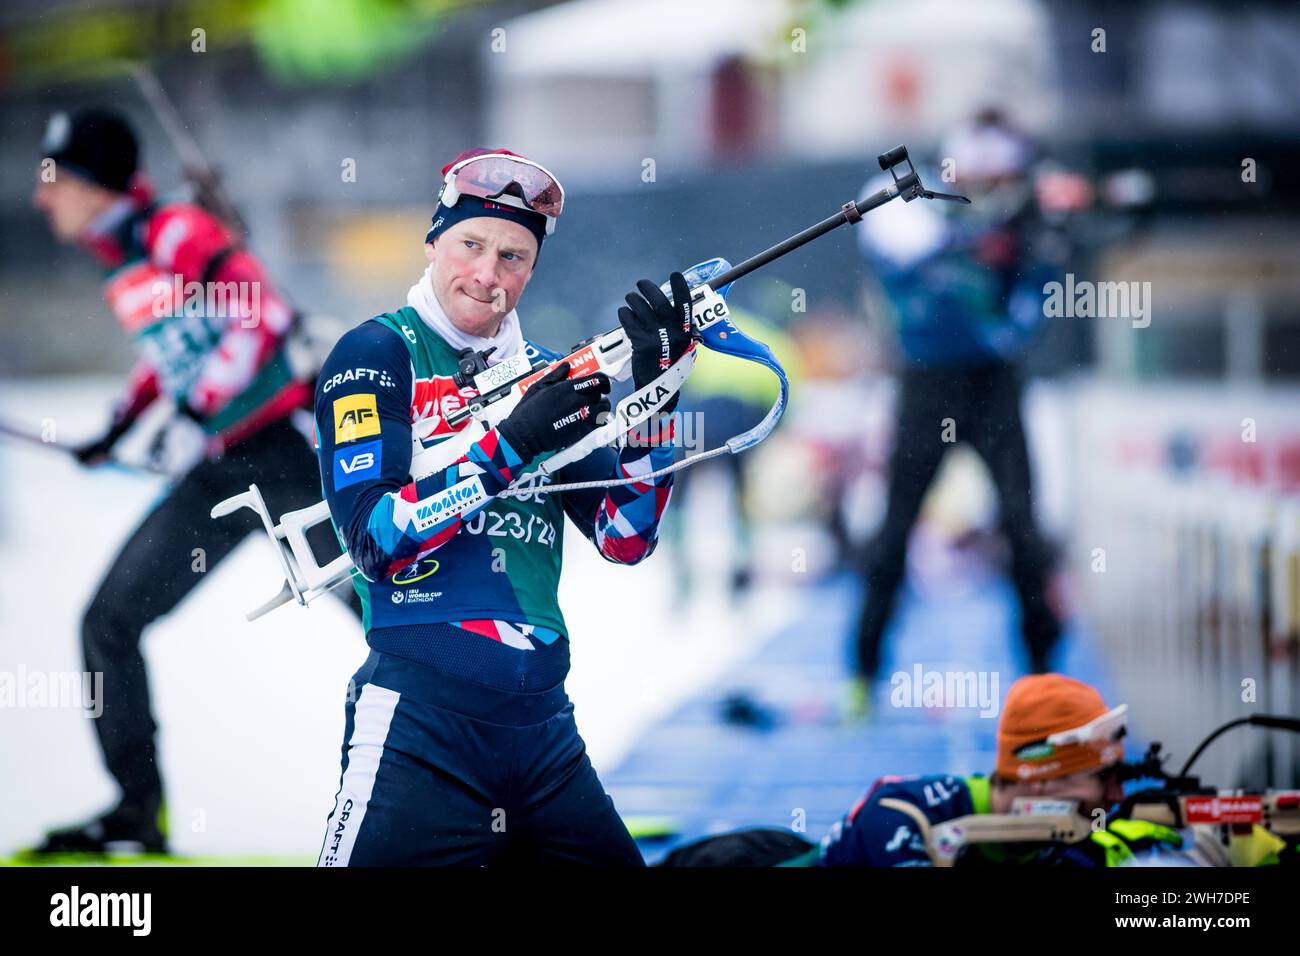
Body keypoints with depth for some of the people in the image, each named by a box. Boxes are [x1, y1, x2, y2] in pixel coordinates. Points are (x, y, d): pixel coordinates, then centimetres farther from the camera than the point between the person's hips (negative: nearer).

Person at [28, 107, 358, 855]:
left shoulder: (175, 232, -13)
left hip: (276, 450, -9)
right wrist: (120, 427, 26)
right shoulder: (124, 264, 14)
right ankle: (140, 811, 9)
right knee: (110, 622, 4)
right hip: (214, 474, 9)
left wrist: (199, 416, -22)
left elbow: (261, 312, -22)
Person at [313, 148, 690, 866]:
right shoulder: (377, 354, -1)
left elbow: (625, 539, 7)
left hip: (541, 722, 6)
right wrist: (510, 443, -19)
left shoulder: (545, 375, 16)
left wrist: (654, 390, -4)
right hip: (421, 717, -6)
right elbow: (375, 539, -13)